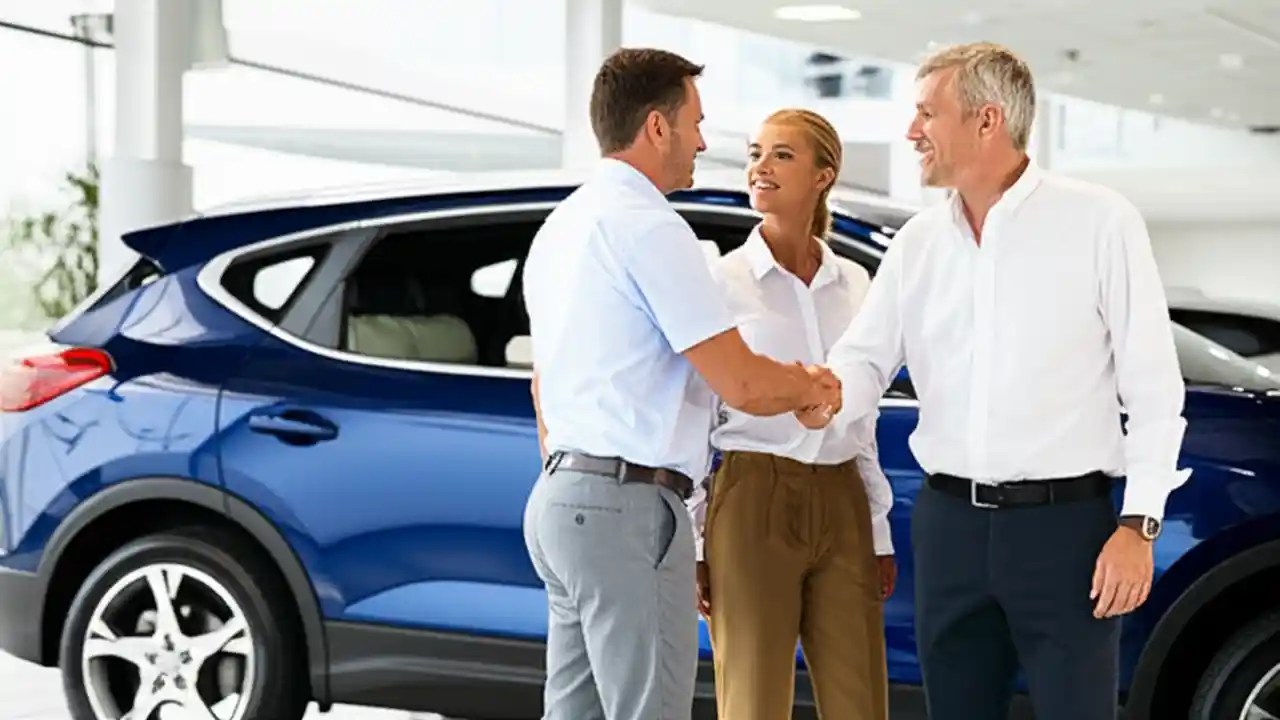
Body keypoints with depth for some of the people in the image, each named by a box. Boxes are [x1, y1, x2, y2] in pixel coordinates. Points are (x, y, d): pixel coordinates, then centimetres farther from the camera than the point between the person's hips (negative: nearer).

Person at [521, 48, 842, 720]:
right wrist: (814, 389, 3)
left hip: (559, 495, 10)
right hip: (627, 506, -10)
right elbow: (742, 384, -16)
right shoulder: (649, 227, -13)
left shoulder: (561, 225, 16)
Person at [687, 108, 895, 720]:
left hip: (840, 508, 5)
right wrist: (693, 546, -6)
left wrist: (880, 534, 14)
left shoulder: (852, 285, 10)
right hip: (753, 505, -4)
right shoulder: (723, 280, -3)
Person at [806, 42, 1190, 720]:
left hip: (1065, 521, -5)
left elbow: (1153, 384, -5)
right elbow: (865, 358, 6)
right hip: (948, 521, 5)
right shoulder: (918, 241, 10)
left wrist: (1139, 524, -10)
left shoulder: (1098, 222, -4)